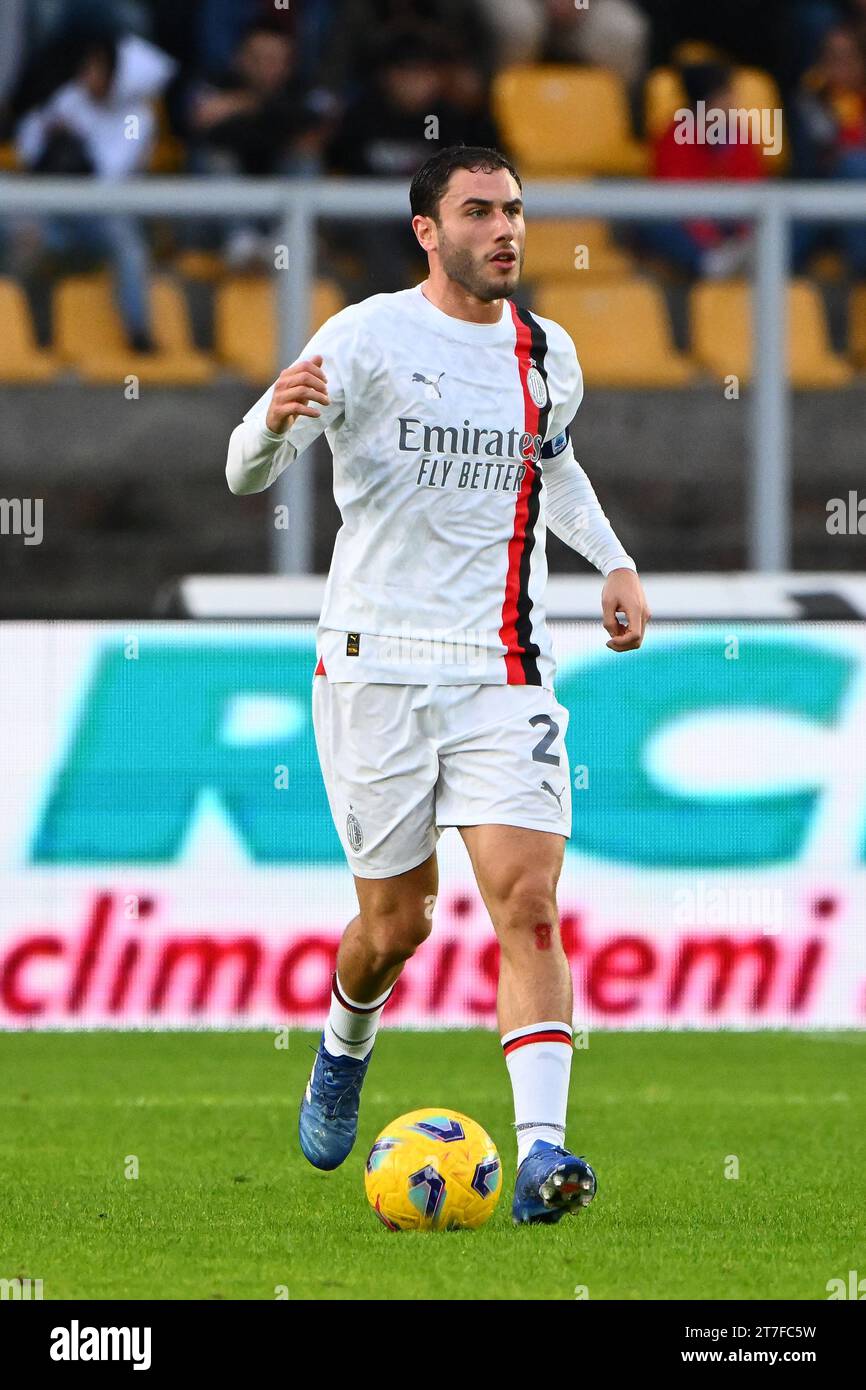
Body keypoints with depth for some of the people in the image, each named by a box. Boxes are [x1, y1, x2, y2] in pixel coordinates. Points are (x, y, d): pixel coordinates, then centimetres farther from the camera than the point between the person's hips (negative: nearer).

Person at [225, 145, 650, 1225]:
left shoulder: (547, 355, 8)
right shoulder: (368, 338, -7)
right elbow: (247, 474, -11)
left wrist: (613, 561, 15)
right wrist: (275, 420, -34)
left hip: (503, 671, 3)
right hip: (379, 664, -3)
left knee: (528, 902, -14)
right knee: (396, 922, 6)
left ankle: (541, 1150, -21)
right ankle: (343, 1052, 40)